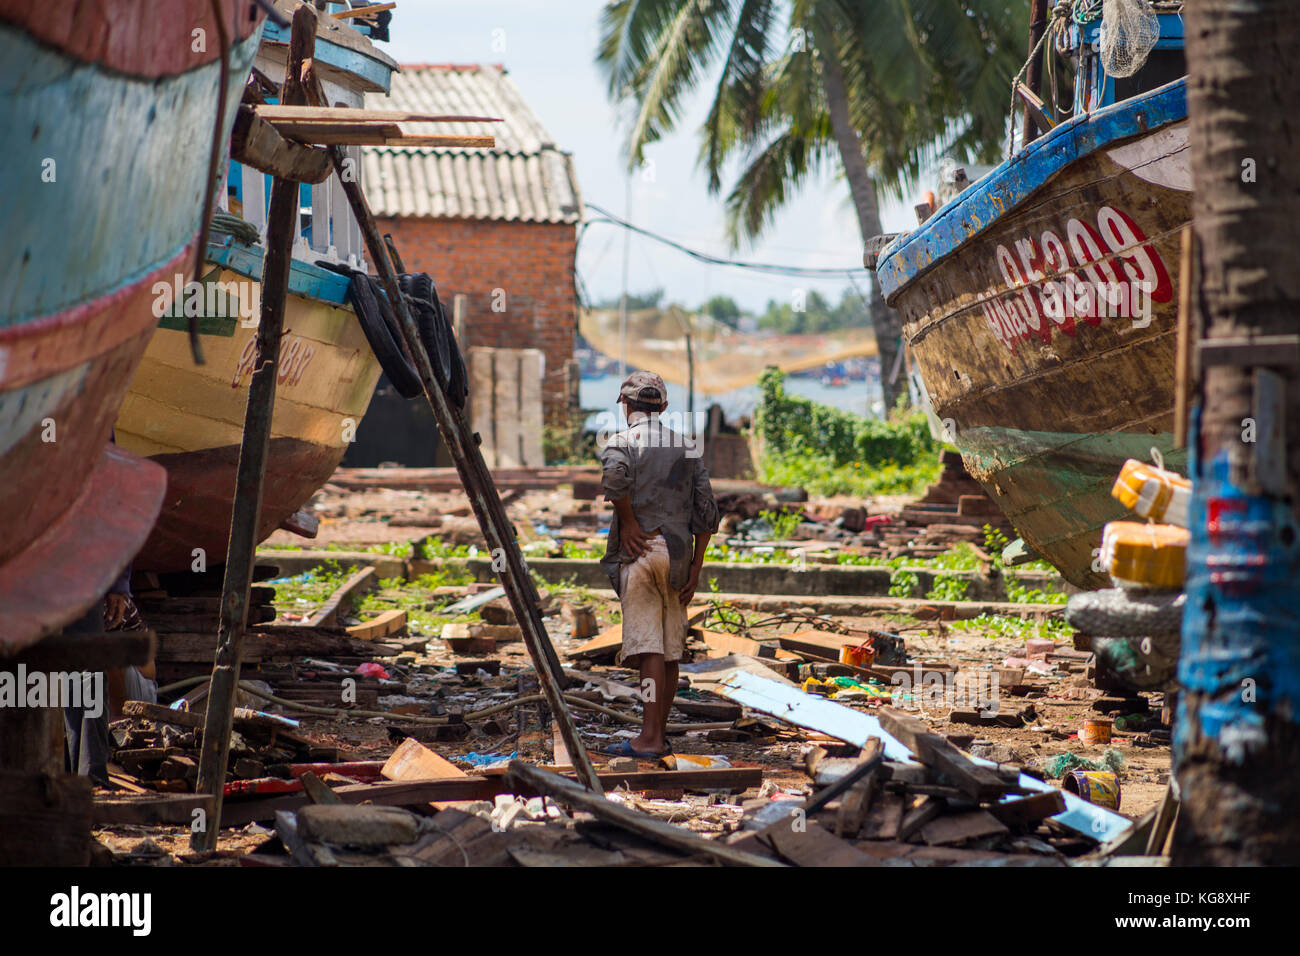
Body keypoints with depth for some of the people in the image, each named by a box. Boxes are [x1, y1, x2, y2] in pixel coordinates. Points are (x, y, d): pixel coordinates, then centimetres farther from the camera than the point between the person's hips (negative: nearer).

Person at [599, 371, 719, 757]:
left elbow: (614, 474, -26)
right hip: (678, 552, 4)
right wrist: (695, 569, 8)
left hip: (639, 552, -4)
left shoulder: (620, 442, 0)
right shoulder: (687, 446, 14)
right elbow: (705, 509, 7)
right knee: (670, 650, 9)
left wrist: (628, 521, -12)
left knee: (649, 648, -9)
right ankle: (659, 736, 15)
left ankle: (649, 739, -13)